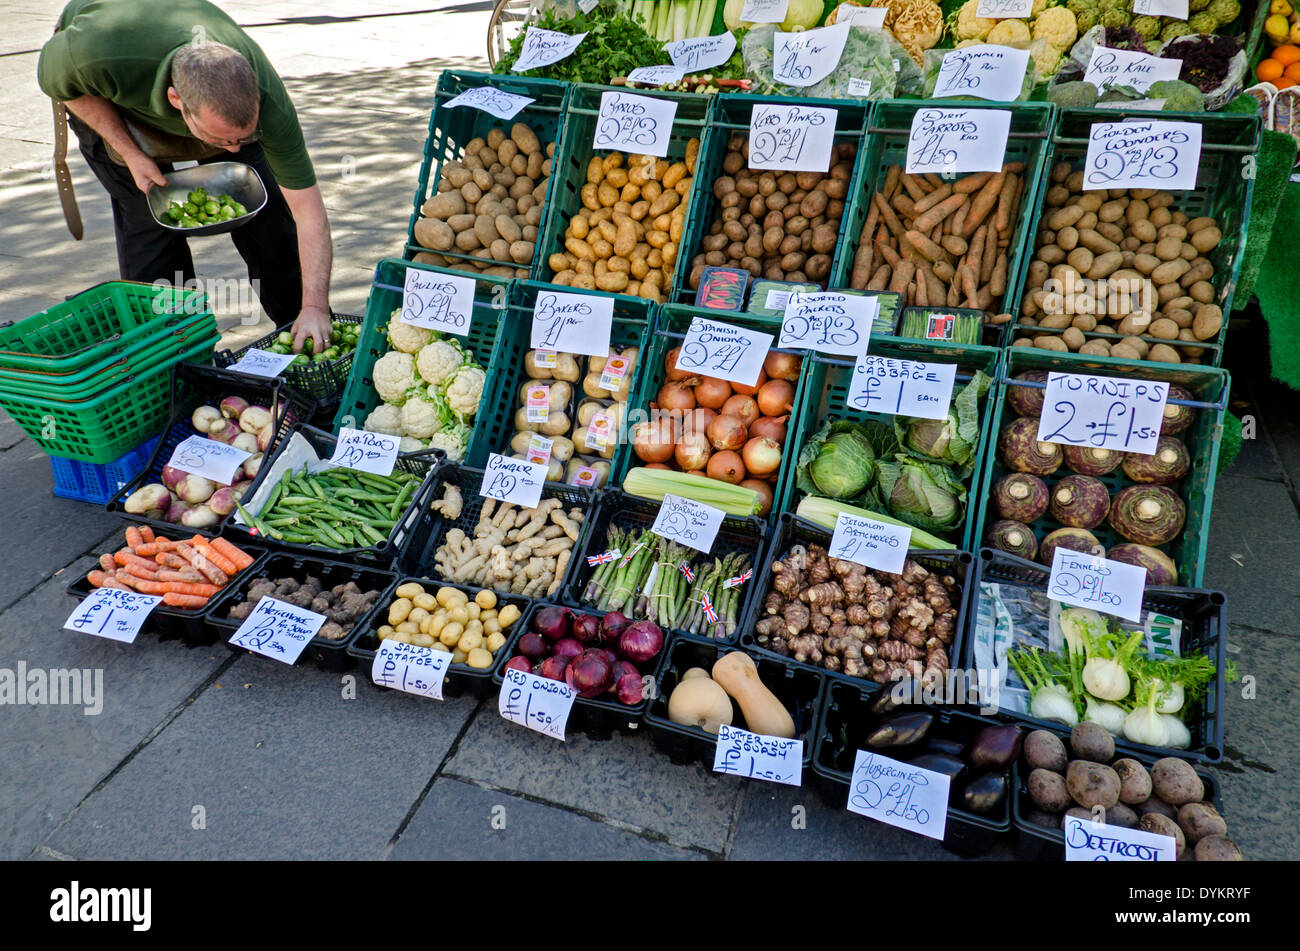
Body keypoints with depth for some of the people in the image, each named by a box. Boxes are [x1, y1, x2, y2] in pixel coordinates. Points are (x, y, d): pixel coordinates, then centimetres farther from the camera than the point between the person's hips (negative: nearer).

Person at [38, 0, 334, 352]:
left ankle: (298, 333, 14)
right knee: (148, 211, -13)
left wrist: (315, 308, -40)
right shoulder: (95, 56, -44)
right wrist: (131, 154, -26)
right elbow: (53, 79, -18)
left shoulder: (264, 99, -40)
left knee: (263, 203, -4)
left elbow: (310, 212, -35)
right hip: (99, 97, -1)